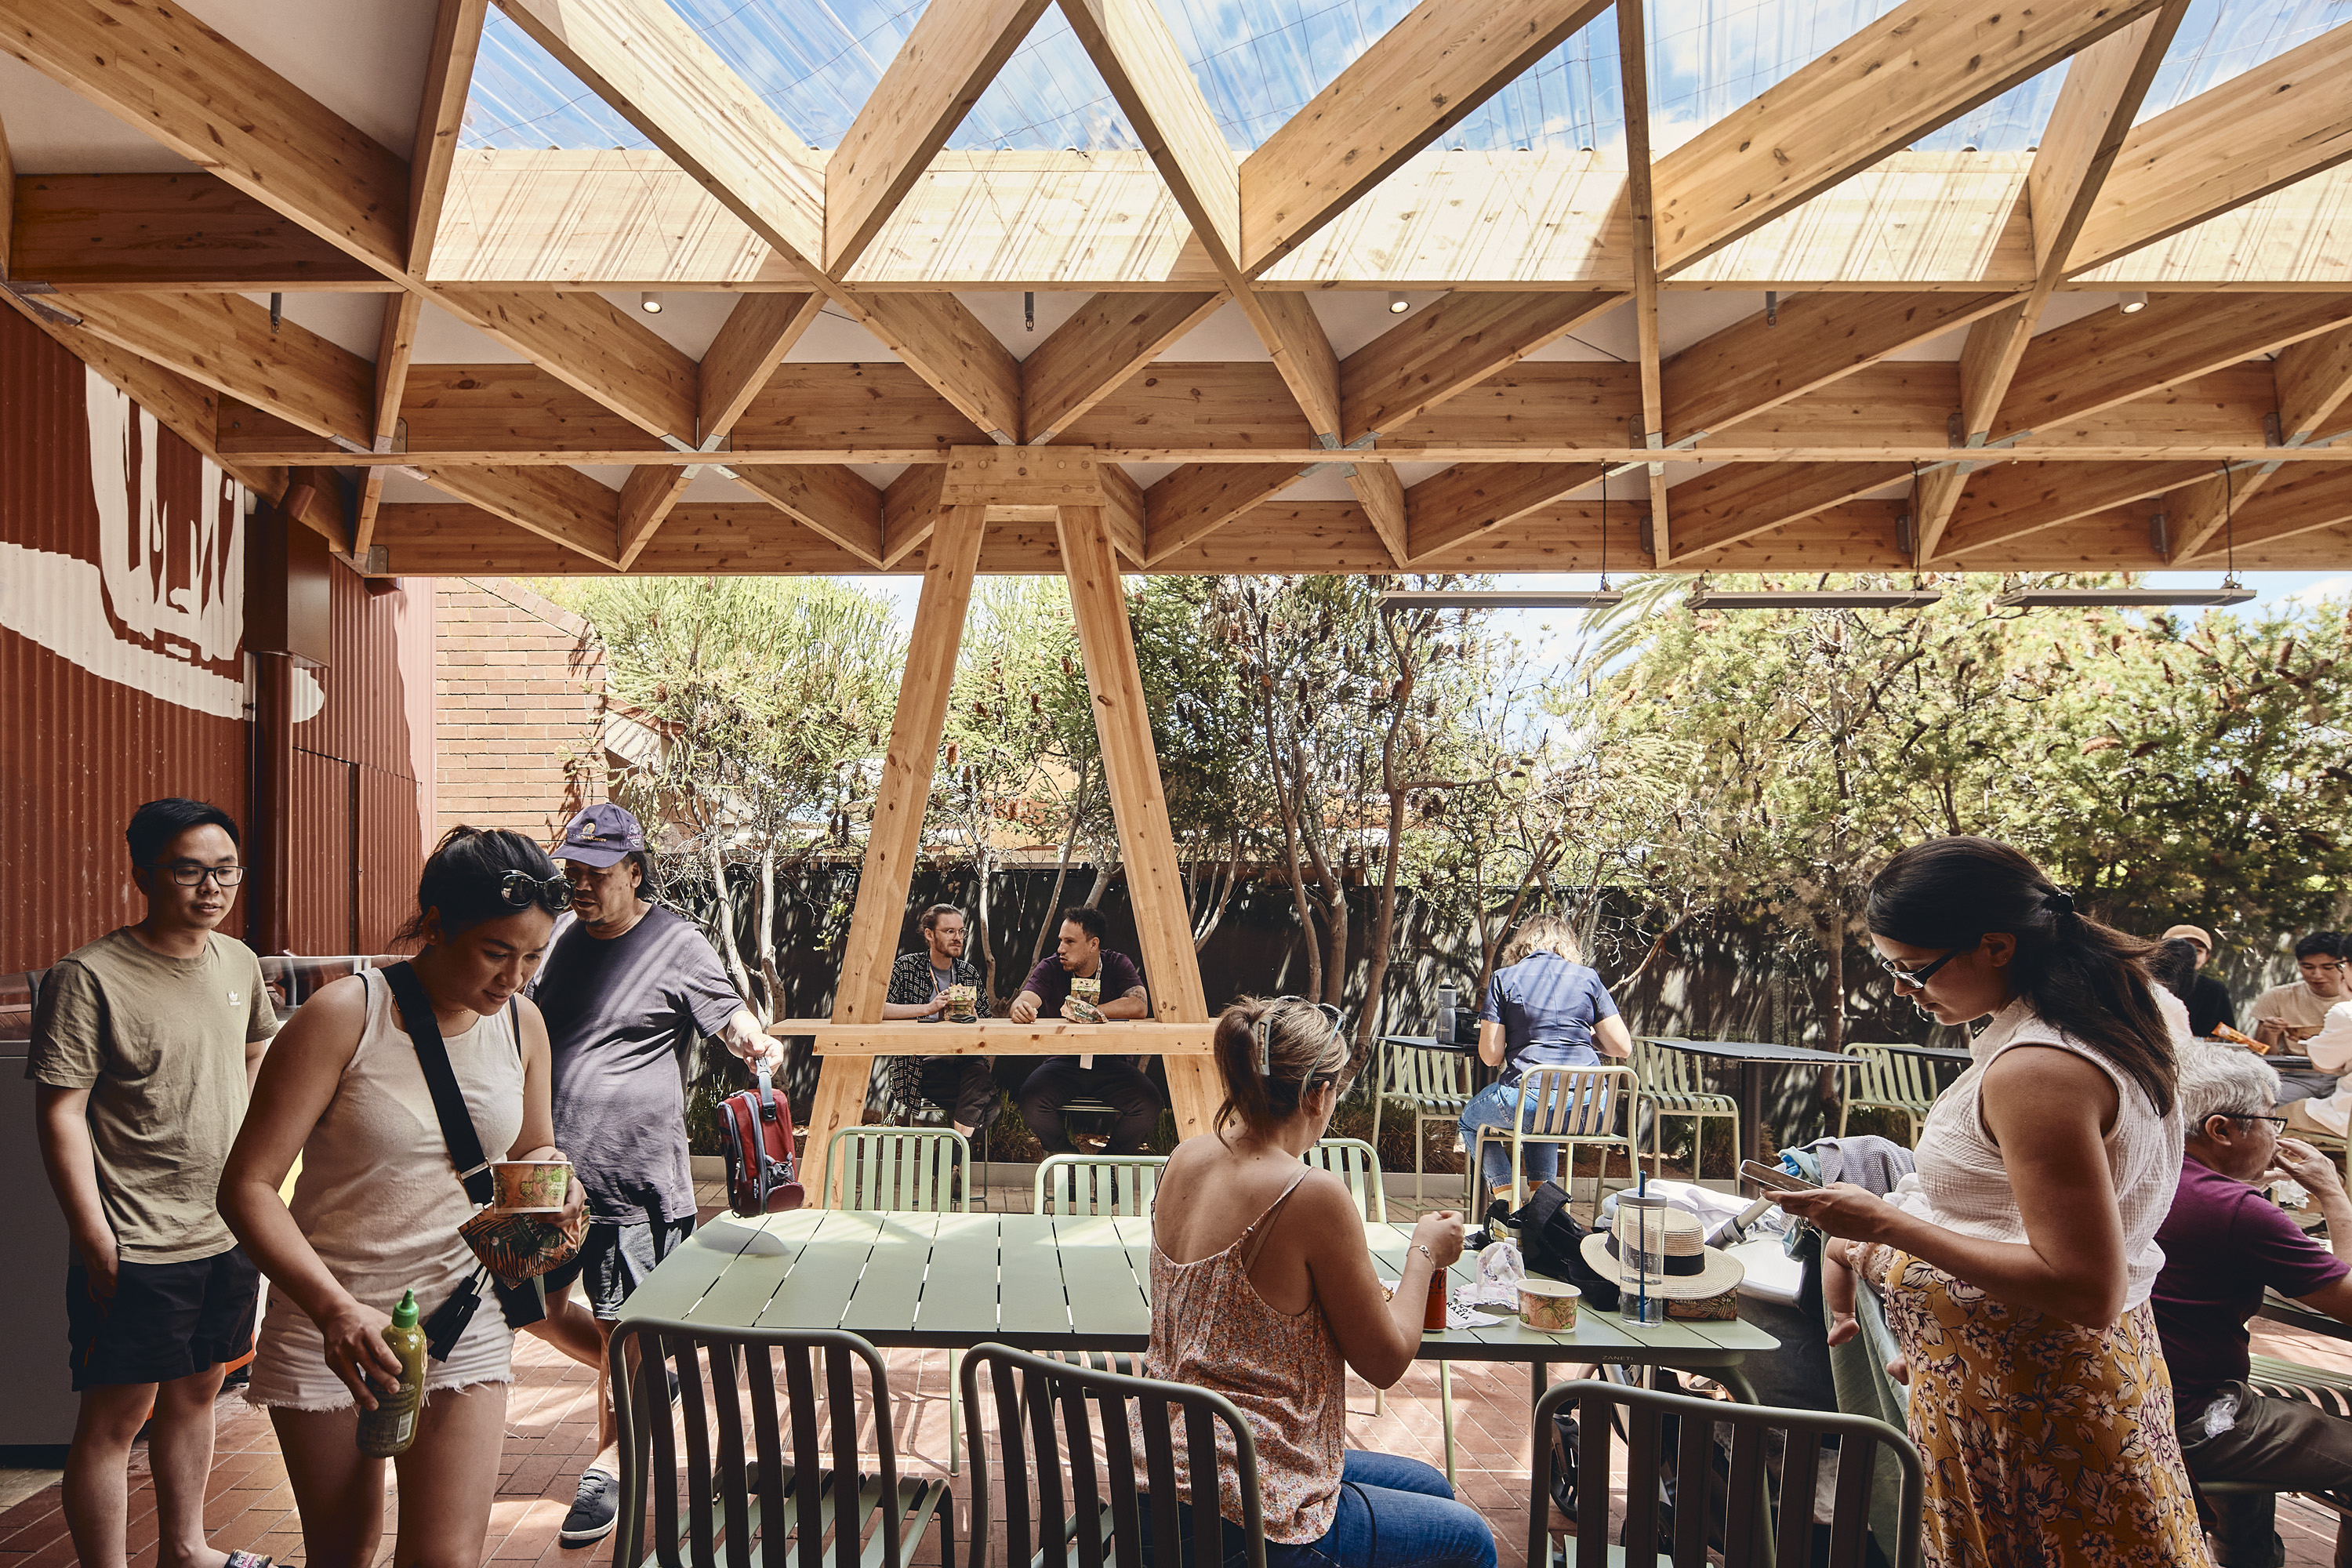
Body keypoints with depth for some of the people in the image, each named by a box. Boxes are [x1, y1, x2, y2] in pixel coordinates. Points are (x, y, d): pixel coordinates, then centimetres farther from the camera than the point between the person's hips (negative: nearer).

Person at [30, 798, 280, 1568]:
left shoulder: (238, 962, 4)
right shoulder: (88, 977, -15)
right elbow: (60, 1114, -15)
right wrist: (96, 1242, -16)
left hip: (230, 1234, 7)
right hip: (136, 1250, -7)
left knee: (196, 1392, 20)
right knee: (114, 1419, 5)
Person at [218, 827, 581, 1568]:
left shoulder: (522, 1023, -1)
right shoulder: (343, 1015, -16)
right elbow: (248, 1186, -18)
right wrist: (334, 1308, -31)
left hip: (464, 1317, 3)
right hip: (328, 1322, -2)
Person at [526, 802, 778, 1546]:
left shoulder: (679, 946, -10)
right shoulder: (559, 938, 9)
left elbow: (730, 1014, -14)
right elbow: (533, 1034, 21)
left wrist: (757, 1044, -37)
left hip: (634, 1174, -6)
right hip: (552, 1167, 6)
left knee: (620, 1325, 5)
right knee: (534, 1305, 14)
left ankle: (608, 1464, 25)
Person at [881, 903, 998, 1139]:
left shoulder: (968, 972, 15)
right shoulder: (907, 967, 3)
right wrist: (928, 1008, -18)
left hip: (964, 1060, 4)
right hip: (922, 1065, -4)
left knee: (979, 1074, -32)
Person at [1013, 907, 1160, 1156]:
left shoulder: (1119, 965, 0)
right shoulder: (1050, 969, 1)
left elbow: (1139, 1006, -17)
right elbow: (1023, 1001, -15)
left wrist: (1088, 1011, -20)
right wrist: (1021, 1009, -40)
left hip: (1113, 1063, -1)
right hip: (1063, 1062, 1)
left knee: (1148, 1106, -27)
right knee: (1030, 1099, -29)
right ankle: (1066, 1161, -1)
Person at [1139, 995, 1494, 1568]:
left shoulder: (1184, 1160, -2)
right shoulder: (1313, 1194, -25)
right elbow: (1385, 1362, -12)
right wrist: (1424, 1254, 3)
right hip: (1248, 1513, -8)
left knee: (1430, 1486, 27)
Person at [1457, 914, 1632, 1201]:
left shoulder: (1504, 979, 4)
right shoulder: (1587, 977, 10)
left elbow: (1491, 1056, -1)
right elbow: (1622, 1047, 6)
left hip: (1529, 1096, -4)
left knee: (1470, 1120, 27)